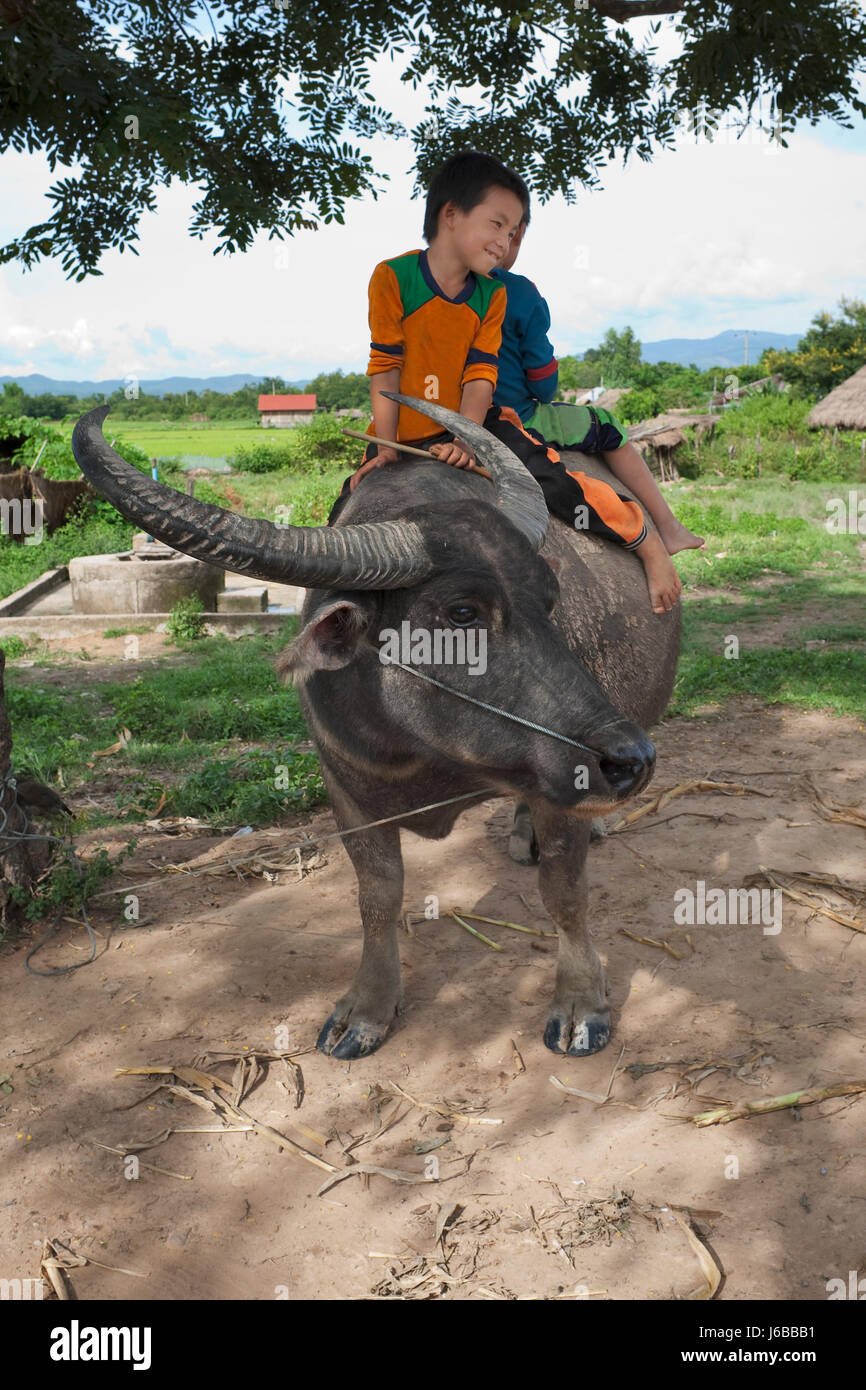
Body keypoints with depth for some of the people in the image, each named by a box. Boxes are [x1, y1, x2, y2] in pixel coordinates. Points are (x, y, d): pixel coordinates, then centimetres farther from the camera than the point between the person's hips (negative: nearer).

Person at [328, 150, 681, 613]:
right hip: (404, 433, -1)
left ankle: (649, 543, -5)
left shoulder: (492, 294, 0)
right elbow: (385, 368, -12)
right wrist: (385, 447, -17)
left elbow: (480, 374, -7)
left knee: (552, 480, -19)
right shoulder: (393, 277, -11)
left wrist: (464, 442, -23)